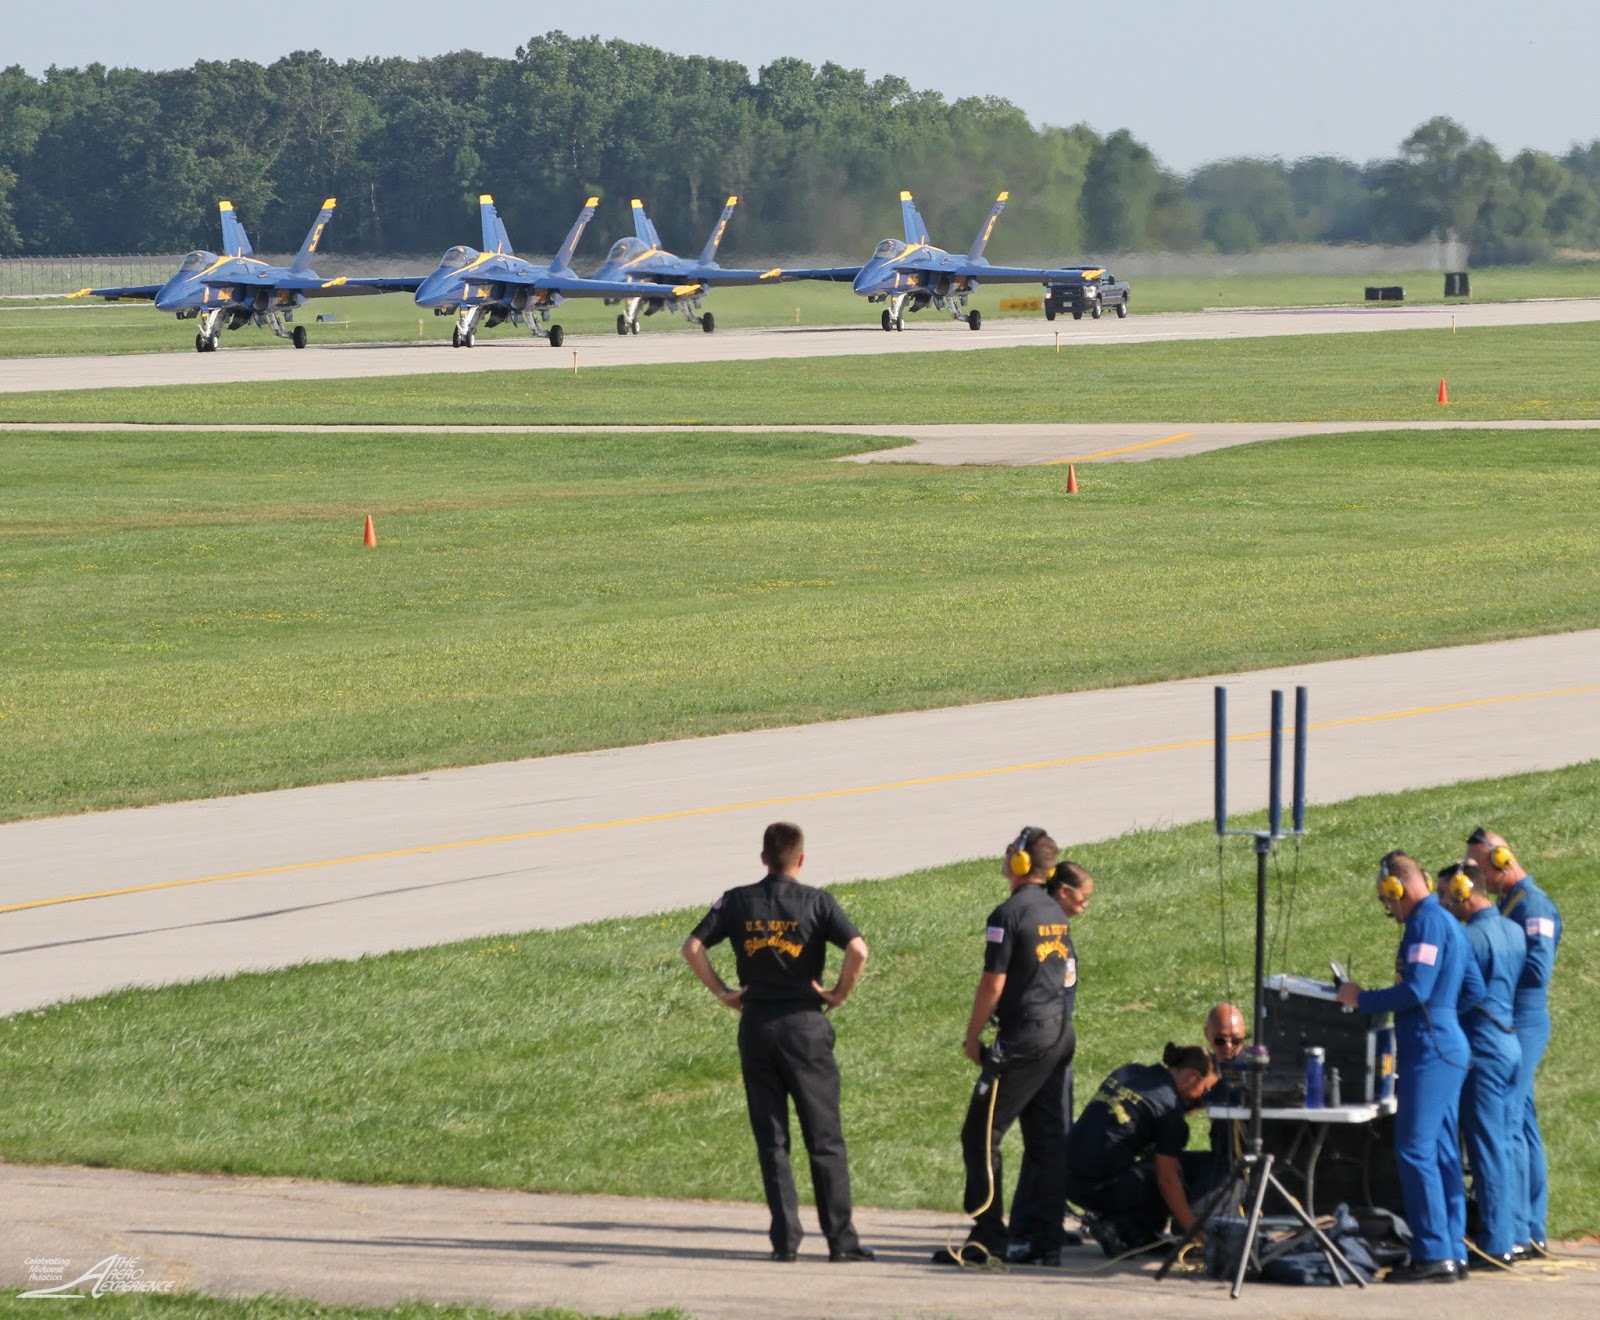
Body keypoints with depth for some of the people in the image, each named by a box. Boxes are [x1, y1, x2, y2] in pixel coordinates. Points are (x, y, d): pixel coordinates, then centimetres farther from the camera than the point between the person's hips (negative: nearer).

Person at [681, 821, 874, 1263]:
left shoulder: (738, 902, 3)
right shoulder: (816, 902, -5)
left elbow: (692, 948, -1)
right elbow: (858, 950, -18)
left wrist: (724, 993, 7)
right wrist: (840, 993, -3)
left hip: (755, 1025, 2)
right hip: (805, 1026, -2)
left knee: (771, 1139, 8)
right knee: (825, 1139, 3)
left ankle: (785, 1238, 5)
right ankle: (841, 1239, 2)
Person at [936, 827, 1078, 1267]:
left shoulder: (1009, 914, -13)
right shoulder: (1056, 913, 12)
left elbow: (993, 985, -14)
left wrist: (973, 1036, -4)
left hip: (1023, 1038, -8)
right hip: (1060, 1033, 8)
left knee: (981, 1134, -4)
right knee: (1047, 1140, 9)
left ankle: (987, 1235, -8)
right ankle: (1046, 1241, 8)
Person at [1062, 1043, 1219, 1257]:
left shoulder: (1128, 1072, 12)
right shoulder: (1168, 1105, -9)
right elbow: (1167, 1178, -9)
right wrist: (1193, 1230, -4)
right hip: (1099, 1187, -8)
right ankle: (1121, 1227, -6)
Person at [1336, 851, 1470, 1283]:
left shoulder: (1426, 923, -12)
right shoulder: (1448, 923, 19)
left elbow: (1416, 990, -20)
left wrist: (1363, 1000, -8)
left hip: (1429, 1050, -10)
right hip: (1450, 1048, 10)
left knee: (1416, 1152, -10)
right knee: (1442, 1152, 11)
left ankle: (1434, 1255, -13)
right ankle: (1453, 1252, 11)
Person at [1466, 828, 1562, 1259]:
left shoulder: (1532, 905, -13)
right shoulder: (1508, 903, 18)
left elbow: (1536, 970, -22)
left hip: (1522, 1024, -10)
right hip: (1511, 1024, 10)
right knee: (1522, 1124, 11)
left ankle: (1516, 1232, -11)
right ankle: (1532, 1231, 15)